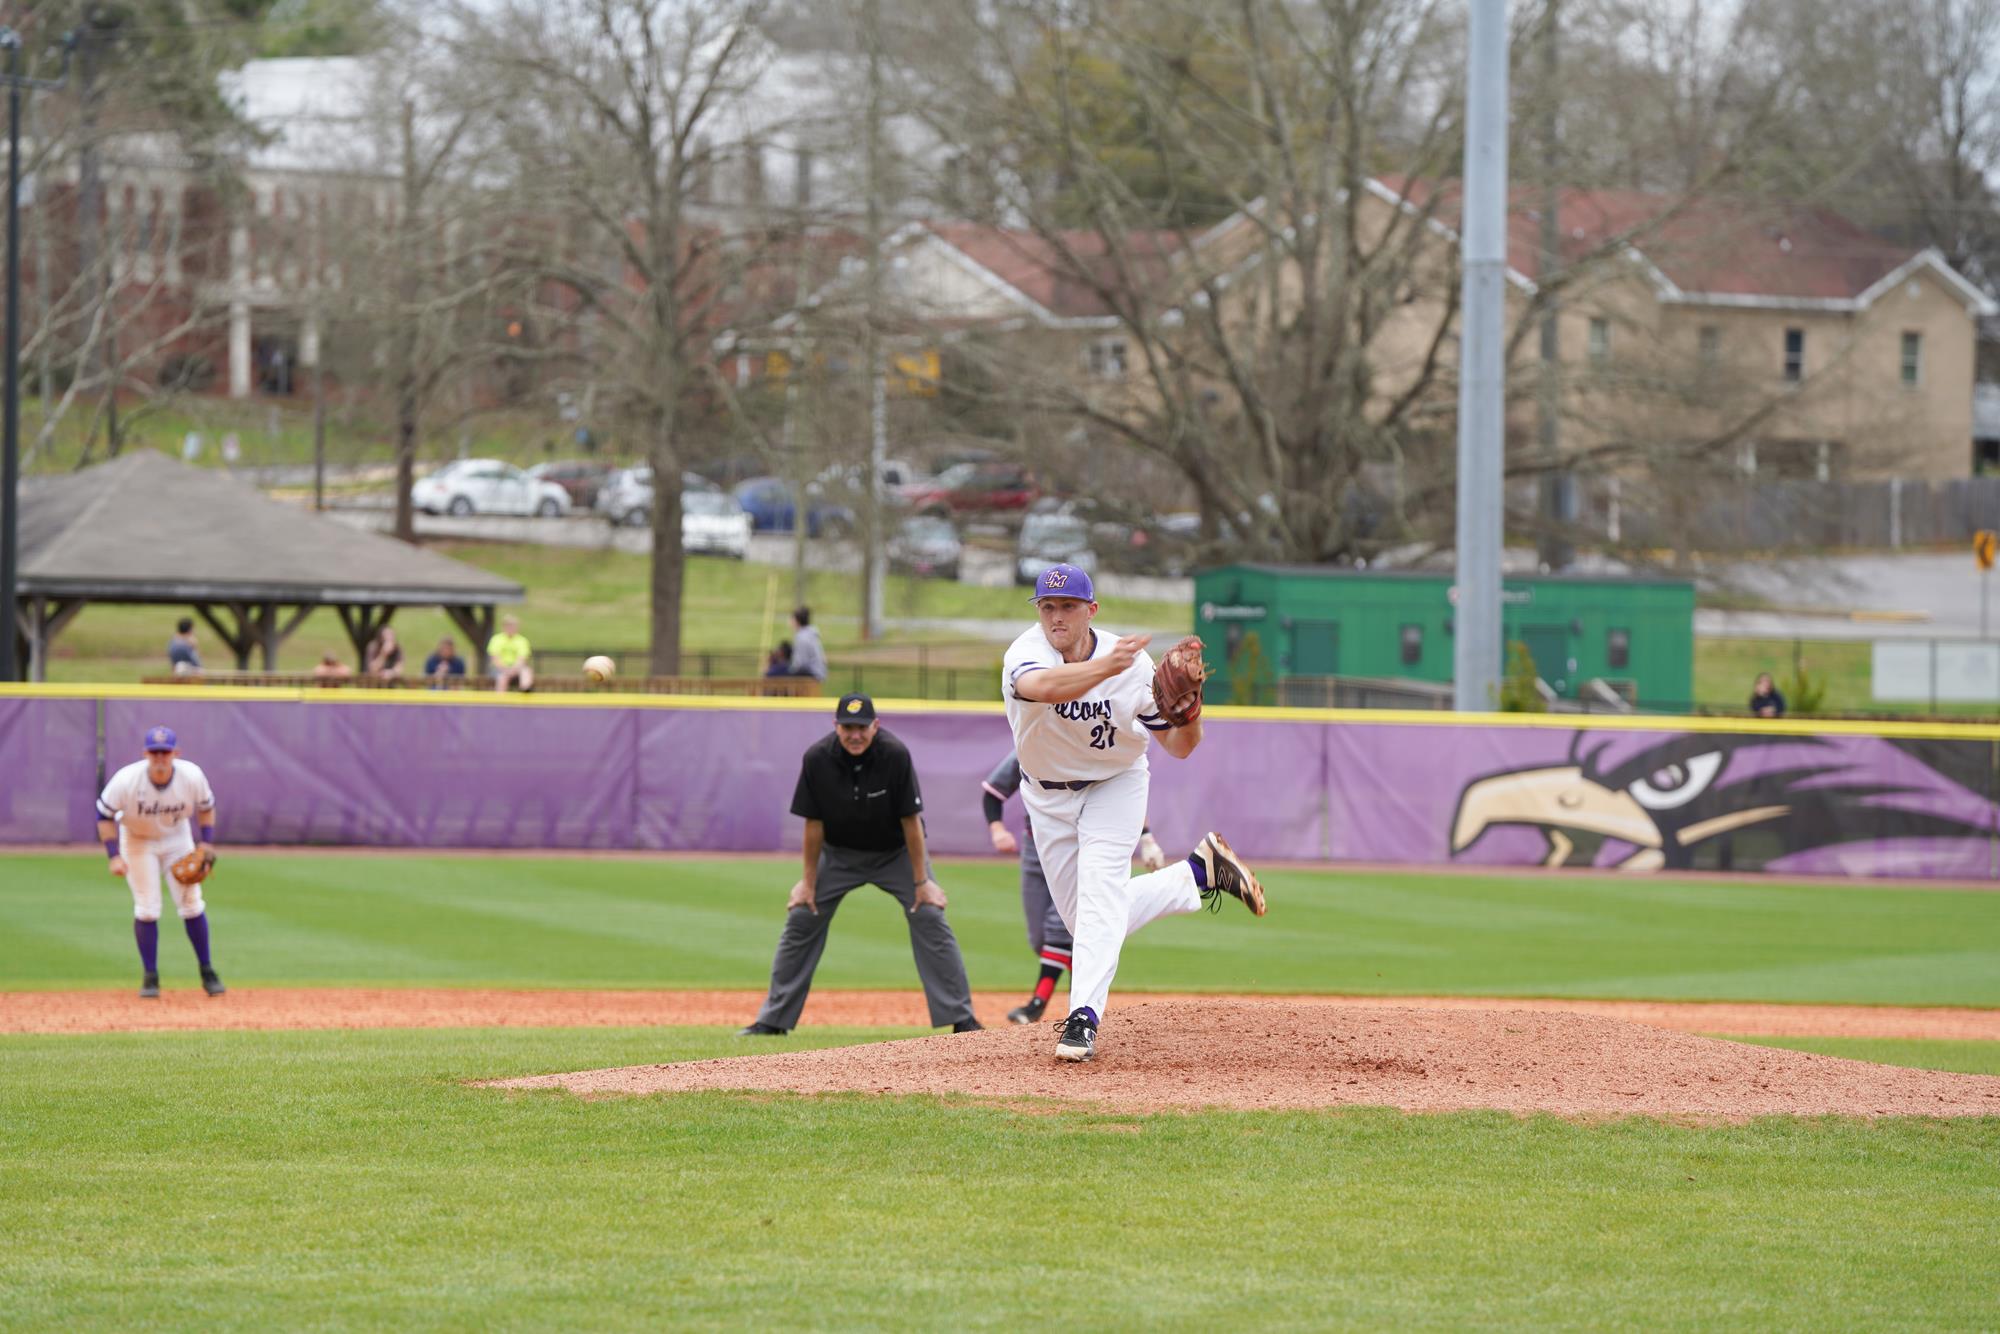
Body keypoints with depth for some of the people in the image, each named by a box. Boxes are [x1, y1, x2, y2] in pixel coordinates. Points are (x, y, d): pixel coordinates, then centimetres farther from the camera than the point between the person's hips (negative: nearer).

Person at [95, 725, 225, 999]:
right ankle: (150, 977, 5)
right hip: (137, 840, -2)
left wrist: (207, 843, -11)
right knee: (147, 909, -8)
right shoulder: (126, 780, -30)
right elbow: (104, 814, -16)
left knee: (191, 904, -2)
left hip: (177, 837, 2)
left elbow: (206, 806, -2)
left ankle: (207, 973, 12)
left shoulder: (192, 776, -24)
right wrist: (114, 856, -23)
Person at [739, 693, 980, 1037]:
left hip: (896, 852, -2)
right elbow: (813, 823, -11)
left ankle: (961, 1018, -11)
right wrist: (808, 881, -7)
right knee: (801, 920, -3)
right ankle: (773, 1020, 6)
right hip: (839, 852, 2)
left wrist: (921, 881, -19)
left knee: (930, 918, -14)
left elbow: (910, 819, -21)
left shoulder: (895, 755, -27)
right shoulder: (817, 758, -21)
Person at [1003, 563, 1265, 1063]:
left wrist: (1190, 712, -35)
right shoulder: (1026, 652, -26)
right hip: (1047, 797, 2)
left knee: (1099, 895, -24)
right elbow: (1042, 687, -52)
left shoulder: (1134, 668, -21)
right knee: (1090, 922, 9)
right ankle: (1198, 874, 26)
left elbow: (1179, 746, -13)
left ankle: (1084, 1017, -29)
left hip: (1114, 785, -2)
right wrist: (1106, 667, -65)